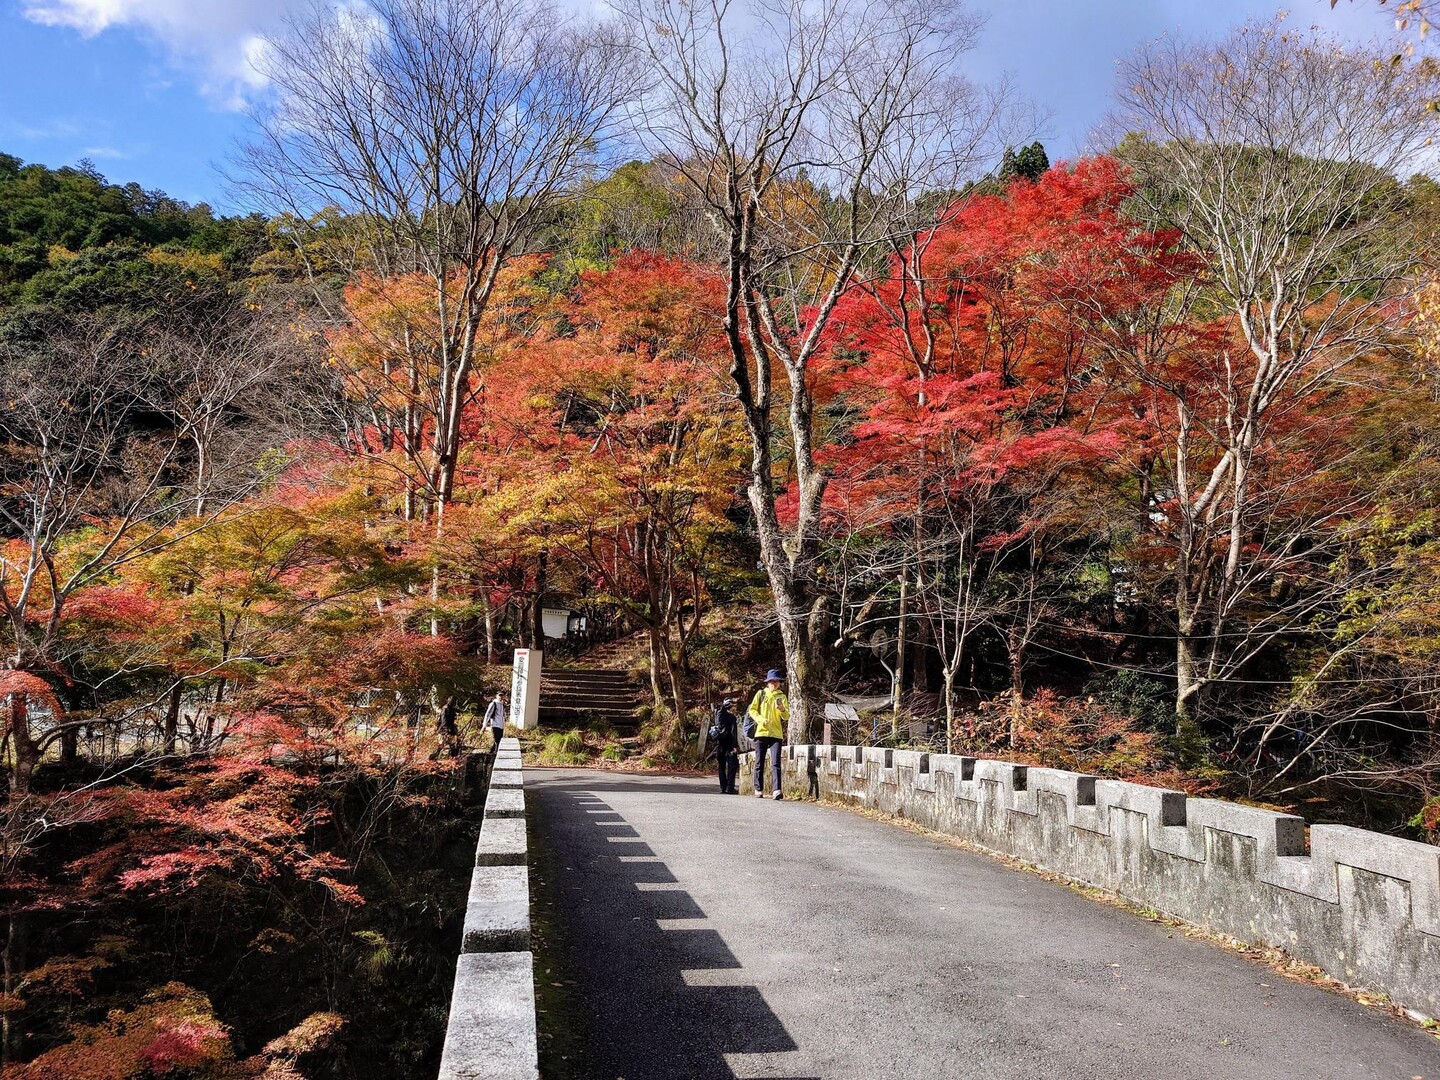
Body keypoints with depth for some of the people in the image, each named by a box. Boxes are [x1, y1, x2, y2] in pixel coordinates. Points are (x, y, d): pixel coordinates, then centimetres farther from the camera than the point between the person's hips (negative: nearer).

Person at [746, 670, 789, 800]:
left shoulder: (782, 696, 9)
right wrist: (761, 719, -11)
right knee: (759, 763, 5)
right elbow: (752, 710, 5)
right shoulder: (761, 693, 8)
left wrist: (782, 709, -19)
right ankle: (758, 790, 14)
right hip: (761, 732, 1)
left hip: (776, 734, -1)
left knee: (775, 763, -11)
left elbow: (786, 717, 3)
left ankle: (776, 790, -19)